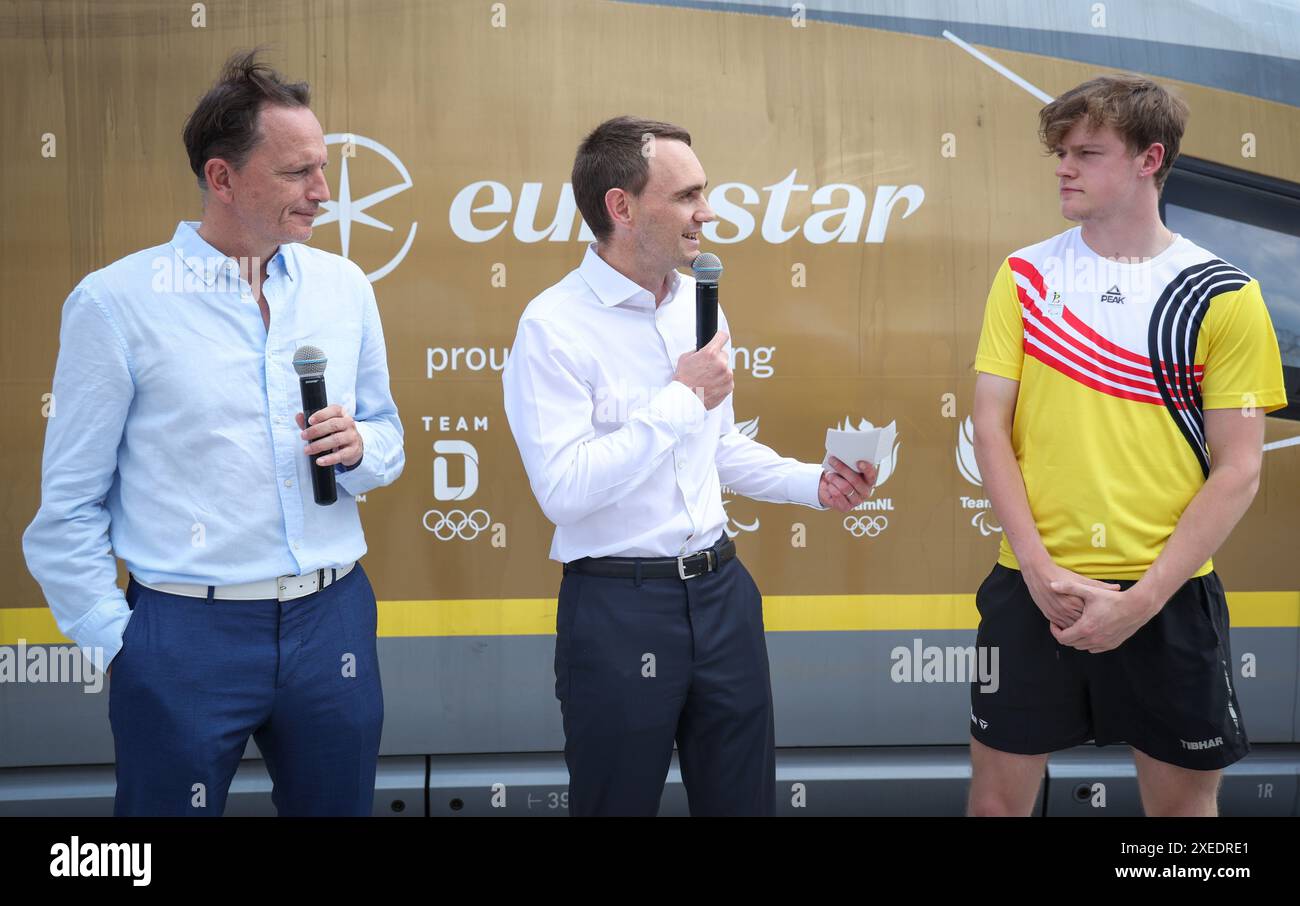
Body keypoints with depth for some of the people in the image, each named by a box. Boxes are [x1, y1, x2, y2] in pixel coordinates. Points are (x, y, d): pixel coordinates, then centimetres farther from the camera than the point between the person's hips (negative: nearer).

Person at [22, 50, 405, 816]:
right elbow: (69, 504, -2)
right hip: (186, 636, -3)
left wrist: (360, 449, -7)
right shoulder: (116, 303, -7)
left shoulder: (344, 286, 5)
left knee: (338, 801, 14)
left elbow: (387, 439, 14)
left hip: (333, 619, 4)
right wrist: (116, 640, -4)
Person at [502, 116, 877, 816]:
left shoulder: (697, 303, 9)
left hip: (721, 590, 6)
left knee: (744, 798, 15)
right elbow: (562, 489, -24)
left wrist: (814, 484, 7)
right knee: (618, 801, 9)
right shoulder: (554, 325, -14)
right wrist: (681, 400, -19)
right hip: (616, 607, -6)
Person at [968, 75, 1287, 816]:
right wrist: (1039, 568, -11)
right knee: (999, 790, 8)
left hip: (1171, 597, -1)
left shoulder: (1224, 296, -3)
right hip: (1032, 587, 1)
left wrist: (1142, 599, -12)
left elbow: (1238, 471, -5)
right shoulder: (1026, 276, 3)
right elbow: (991, 427, 0)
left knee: (1185, 795, 12)